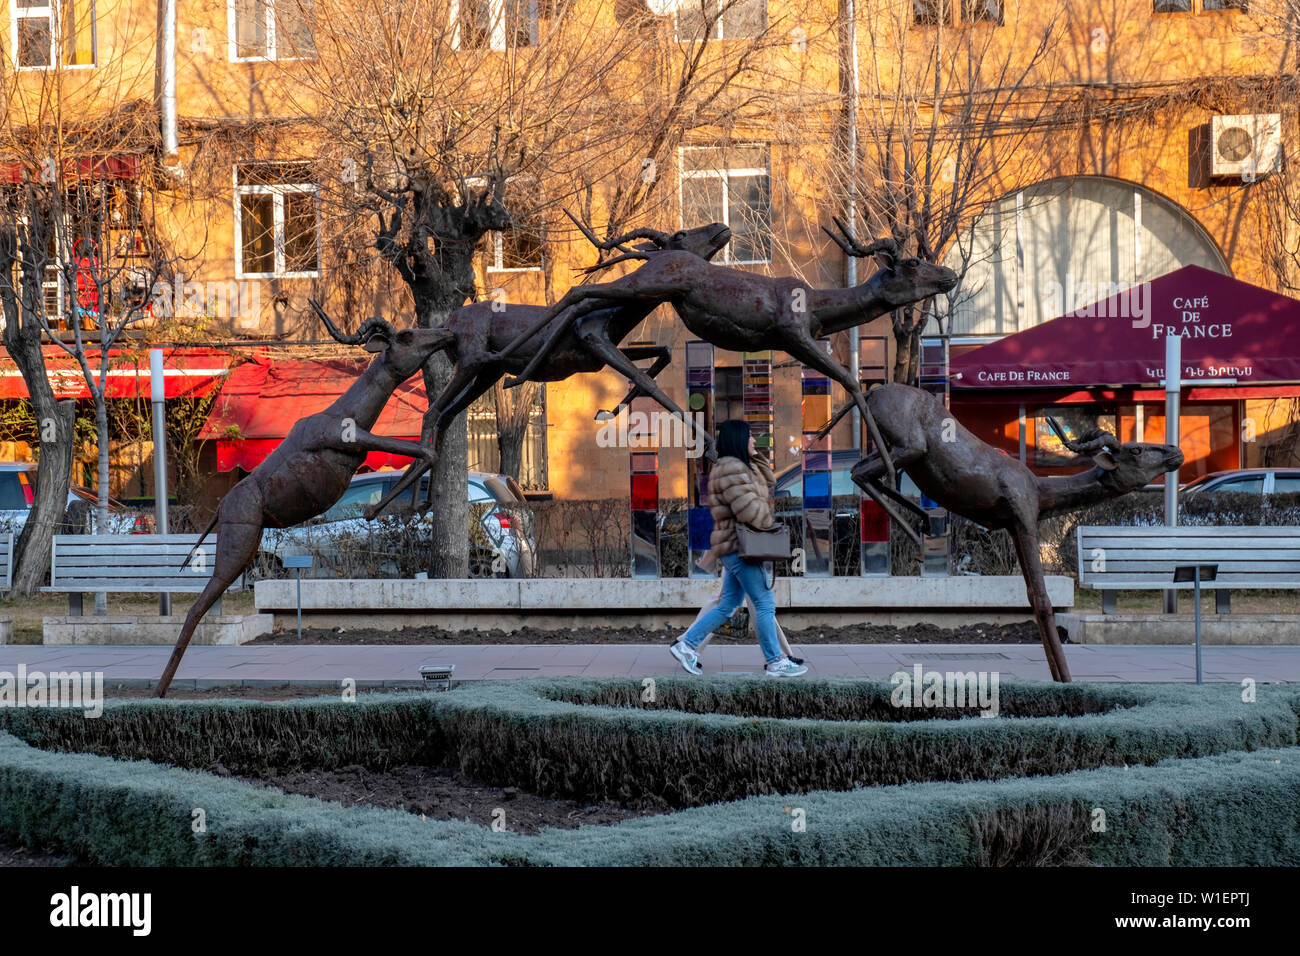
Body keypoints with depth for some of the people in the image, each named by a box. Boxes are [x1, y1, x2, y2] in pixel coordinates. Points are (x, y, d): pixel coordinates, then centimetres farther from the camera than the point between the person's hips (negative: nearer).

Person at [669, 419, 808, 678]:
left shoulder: (741, 467, 17)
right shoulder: (731, 469, -17)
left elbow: (768, 482, 23)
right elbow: (749, 509, -22)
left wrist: (754, 457, 10)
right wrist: (771, 521, -5)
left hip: (735, 547, 11)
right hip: (738, 546, -11)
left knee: (728, 606, 13)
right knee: (765, 603, -5)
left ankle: (686, 644, 15)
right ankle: (775, 662, 1)